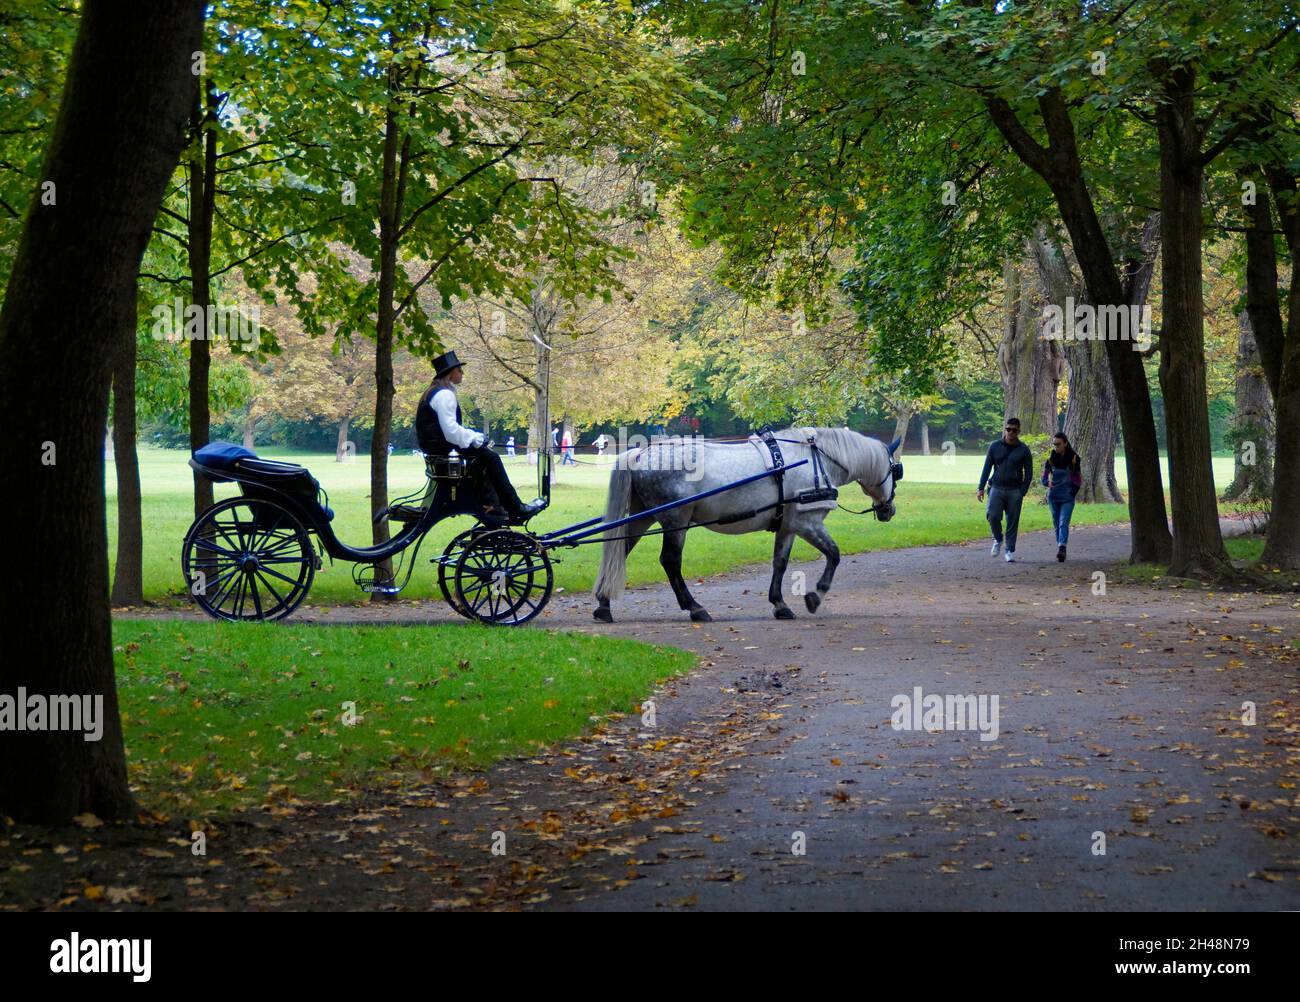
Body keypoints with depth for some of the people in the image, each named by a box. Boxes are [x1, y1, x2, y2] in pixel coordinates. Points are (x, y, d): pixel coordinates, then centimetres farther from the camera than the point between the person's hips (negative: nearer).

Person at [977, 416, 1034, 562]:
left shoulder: (1023, 450, 3)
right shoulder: (995, 446, 6)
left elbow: (1029, 473, 5)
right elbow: (987, 468, 10)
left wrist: (1023, 492, -5)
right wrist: (981, 488, 3)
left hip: (1014, 491, 0)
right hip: (997, 488, 0)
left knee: (1013, 521, 0)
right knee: (992, 516, -15)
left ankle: (1010, 550, 11)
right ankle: (998, 540, 11)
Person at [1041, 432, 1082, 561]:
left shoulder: (1073, 458, -4)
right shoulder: (1051, 458, 1)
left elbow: (1078, 479, 4)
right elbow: (1044, 477, 3)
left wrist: (1073, 492, -3)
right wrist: (1047, 483, -18)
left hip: (1067, 498, -3)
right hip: (1053, 496, 3)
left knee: (1063, 523, -17)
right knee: (1057, 523, 8)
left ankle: (1061, 548, -28)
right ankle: (1061, 549, 18)